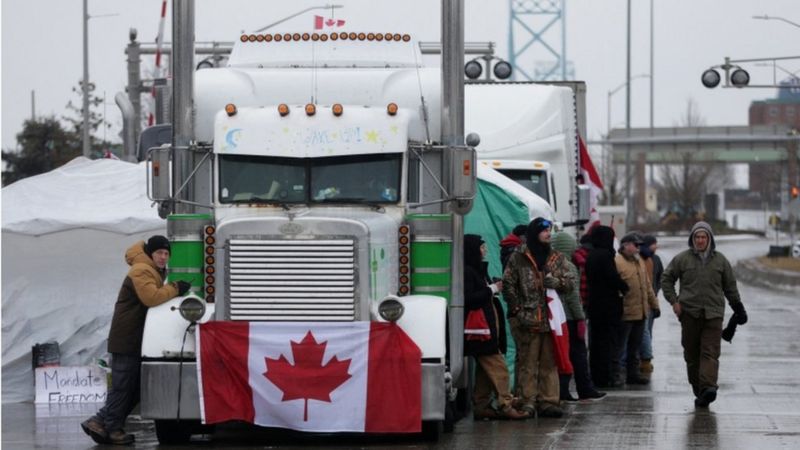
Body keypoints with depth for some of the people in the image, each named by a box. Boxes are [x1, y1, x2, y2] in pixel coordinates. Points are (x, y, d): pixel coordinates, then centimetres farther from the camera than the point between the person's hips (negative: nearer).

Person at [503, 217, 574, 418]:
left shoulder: (557, 259, 14)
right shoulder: (518, 258, 1)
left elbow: (570, 283, 11)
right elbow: (508, 285, -1)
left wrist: (556, 281, -10)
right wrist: (517, 309, -8)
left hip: (551, 318, 4)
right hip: (527, 319, -4)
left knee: (549, 362, 5)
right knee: (527, 362, -3)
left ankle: (548, 401, 7)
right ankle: (527, 402, -1)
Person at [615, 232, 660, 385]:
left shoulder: (639, 262, 16)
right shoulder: (617, 262, -12)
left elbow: (647, 286, 23)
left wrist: (654, 305, 21)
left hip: (640, 313, 8)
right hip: (625, 314, -8)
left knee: (635, 346, 15)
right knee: (620, 346, -3)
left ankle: (633, 374, 23)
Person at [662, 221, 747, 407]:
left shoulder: (720, 260, 9)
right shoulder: (682, 259, 5)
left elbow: (730, 286, 17)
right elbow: (666, 279, 12)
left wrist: (738, 308, 15)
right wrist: (673, 301, 1)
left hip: (713, 314, -1)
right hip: (689, 313, 1)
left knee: (710, 353, -12)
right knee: (692, 354, 3)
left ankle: (708, 387, -24)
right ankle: (698, 389, 12)